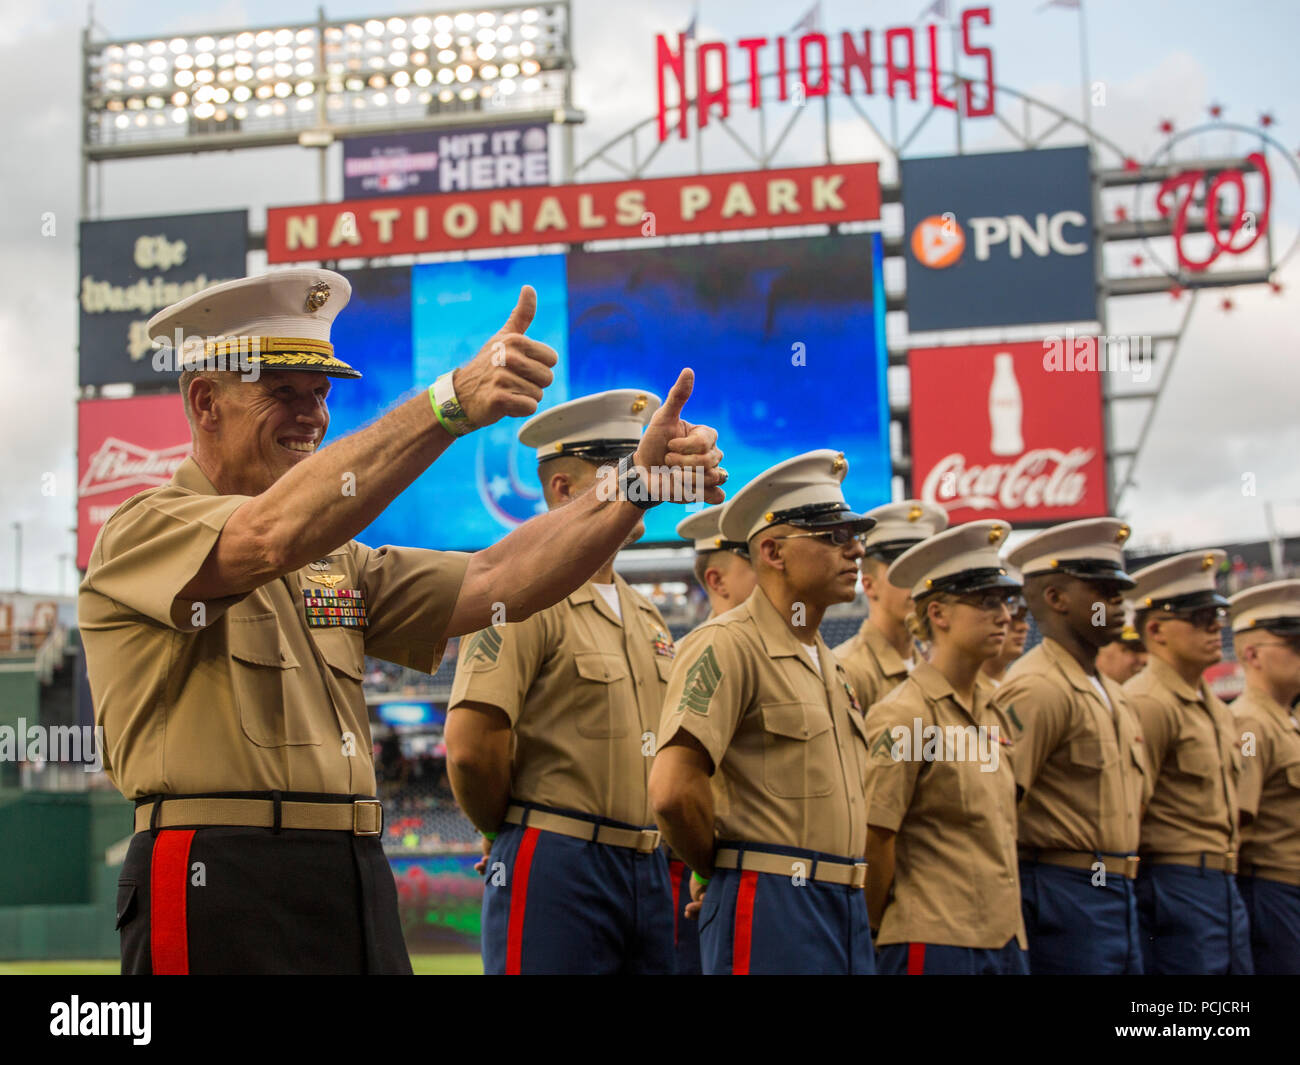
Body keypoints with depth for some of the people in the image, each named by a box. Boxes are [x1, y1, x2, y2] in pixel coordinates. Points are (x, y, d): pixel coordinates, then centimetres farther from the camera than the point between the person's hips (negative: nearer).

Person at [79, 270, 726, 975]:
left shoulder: (336, 562, 19)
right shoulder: (139, 534, -3)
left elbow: (490, 583, 6)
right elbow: (274, 538, -24)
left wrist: (637, 479, -6)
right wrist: (452, 402, -31)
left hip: (358, 889, 7)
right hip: (218, 885, -7)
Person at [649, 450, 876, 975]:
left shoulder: (828, 664, 18)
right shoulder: (727, 645, -11)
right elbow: (672, 790, -22)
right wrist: (715, 869, -6)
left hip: (847, 910, 8)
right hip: (767, 907, -8)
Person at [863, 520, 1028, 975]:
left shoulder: (991, 714, 13)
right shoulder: (905, 714, -12)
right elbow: (873, 836, -13)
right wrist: (886, 924, -3)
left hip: (1003, 938, 7)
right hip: (935, 942, -7)